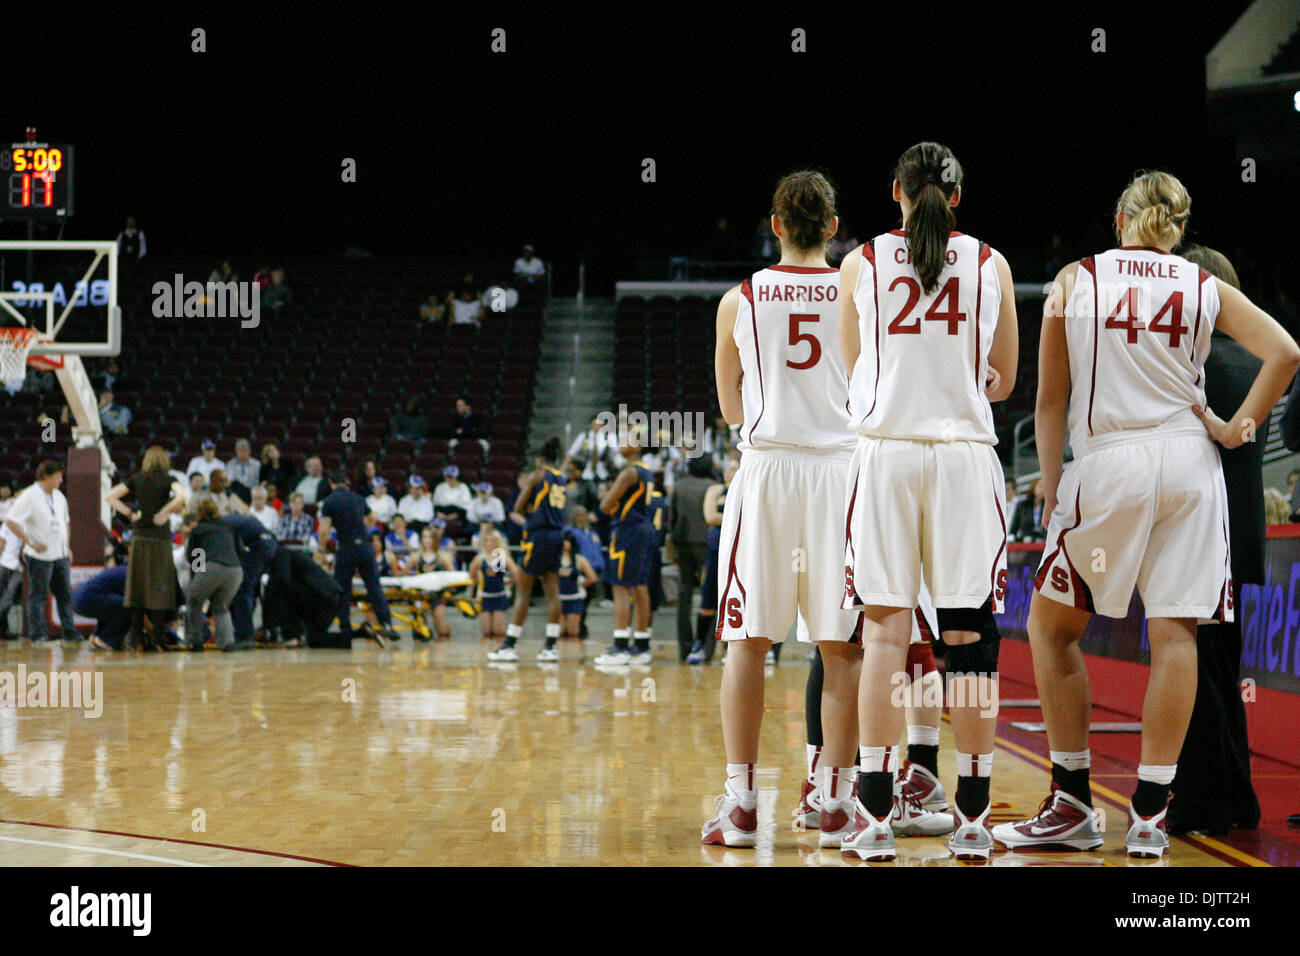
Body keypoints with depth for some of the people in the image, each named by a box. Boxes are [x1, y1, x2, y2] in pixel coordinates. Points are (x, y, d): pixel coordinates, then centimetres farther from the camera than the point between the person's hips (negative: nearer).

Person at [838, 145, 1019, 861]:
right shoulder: (990, 264, 6)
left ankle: (875, 816, -1)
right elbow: (1003, 380, 13)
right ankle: (972, 817, 4)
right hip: (966, 454, 0)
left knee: (884, 632, 1)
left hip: (884, 452, 0)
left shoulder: (861, 264, 4)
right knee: (970, 636, 2)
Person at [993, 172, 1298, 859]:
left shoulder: (1075, 279, 7)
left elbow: (1050, 399, 6)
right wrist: (1235, 429, 6)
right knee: (1174, 634, 3)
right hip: (1189, 463, 2)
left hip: (1108, 463, -2)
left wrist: (1051, 485, 12)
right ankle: (1150, 814, 2)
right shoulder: (1206, 288, 8)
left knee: (1052, 624, 12)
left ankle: (1073, 804, 11)